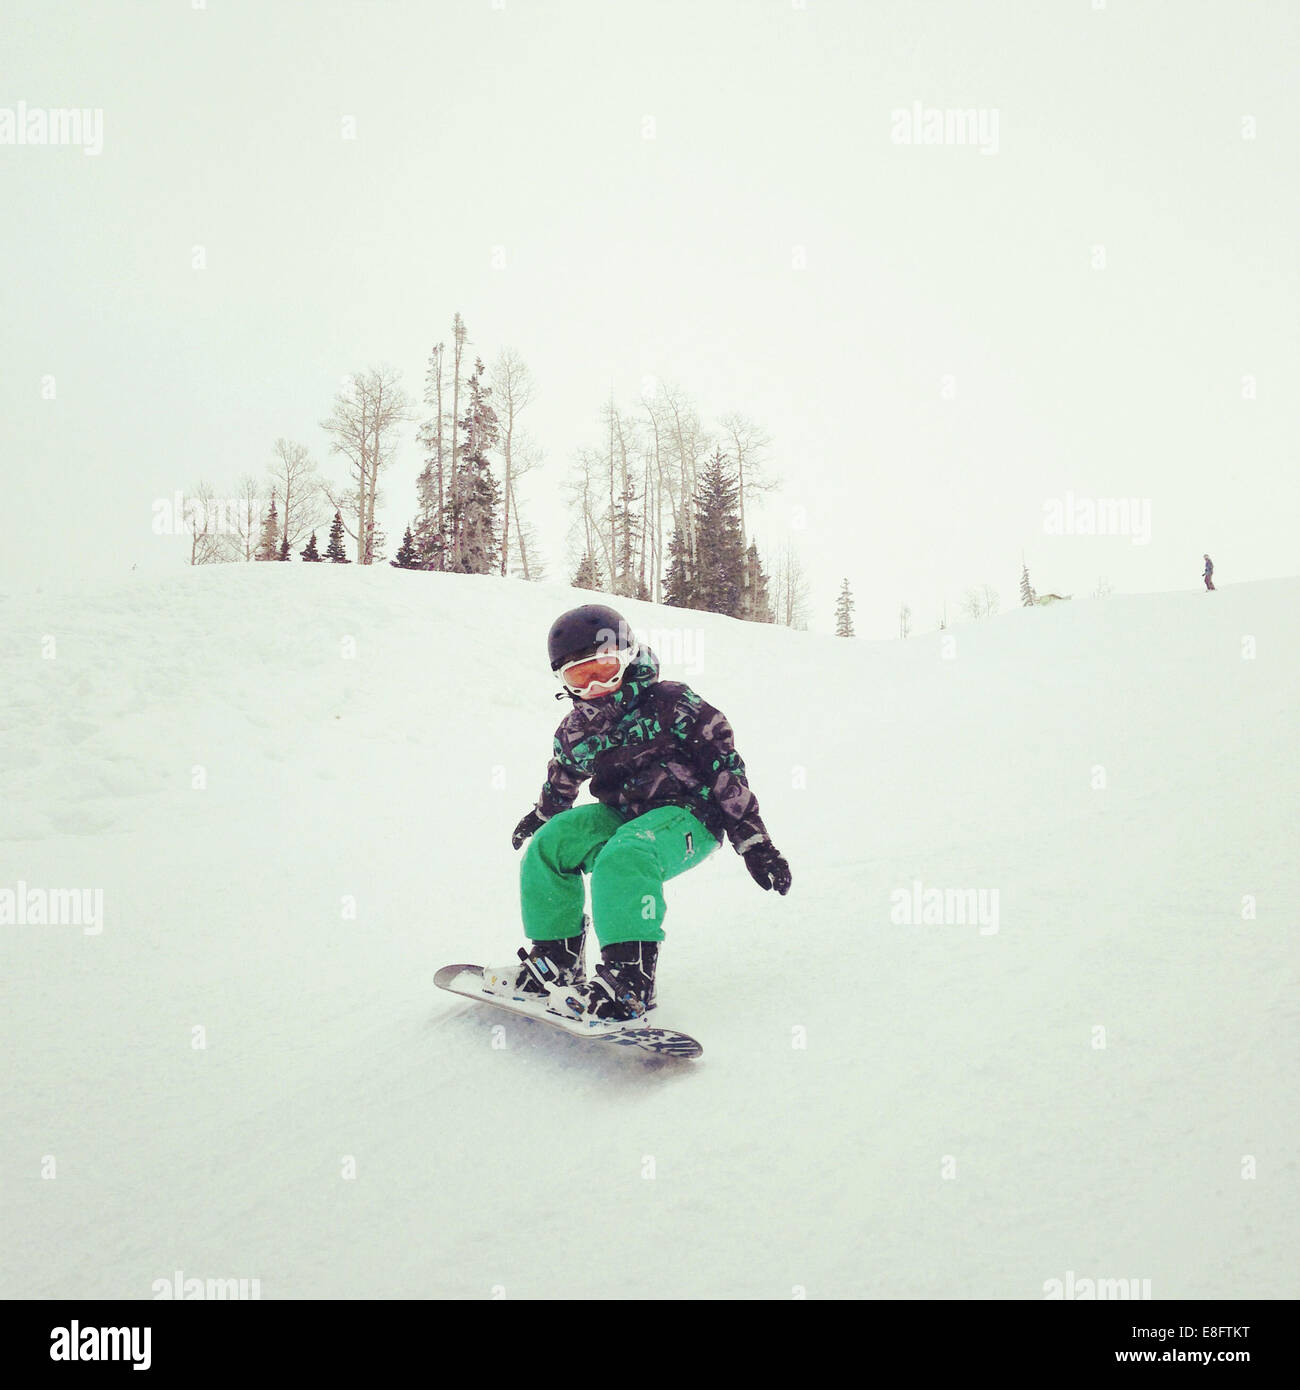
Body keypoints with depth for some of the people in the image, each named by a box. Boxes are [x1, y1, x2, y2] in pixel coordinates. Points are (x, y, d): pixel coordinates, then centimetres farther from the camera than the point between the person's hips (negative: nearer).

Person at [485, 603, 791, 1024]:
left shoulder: (671, 703, -11)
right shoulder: (576, 730, 7)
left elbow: (724, 769, -11)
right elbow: (562, 780, 31)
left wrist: (754, 843, -13)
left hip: (688, 817, -7)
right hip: (623, 815, 7)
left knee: (623, 858, -35)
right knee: (547, 844, -10)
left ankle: (631, 979, -35)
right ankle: (555, 958, 1)